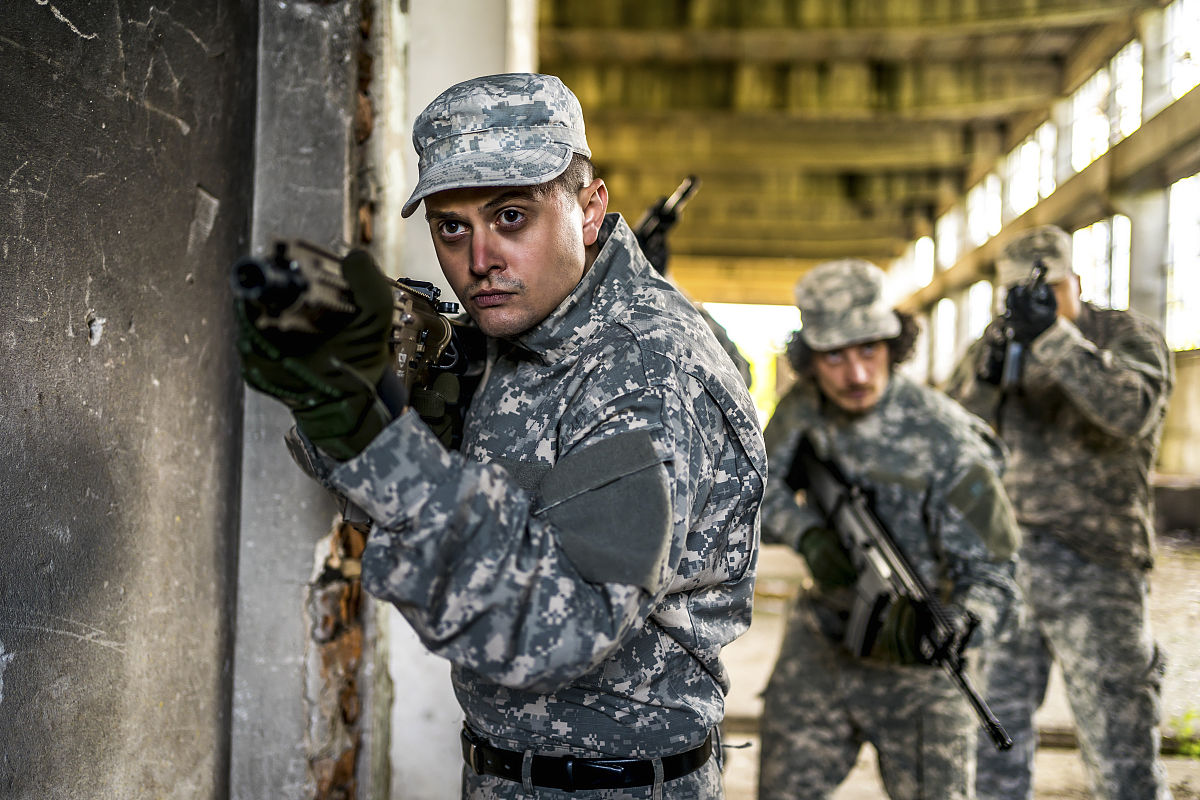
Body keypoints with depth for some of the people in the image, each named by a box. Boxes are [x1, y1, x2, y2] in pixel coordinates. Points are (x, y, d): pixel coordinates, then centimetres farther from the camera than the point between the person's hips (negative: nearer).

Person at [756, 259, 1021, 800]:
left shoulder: (945, 443, -22)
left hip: (912, 654, -4)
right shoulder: (804, 409, -7)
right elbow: (759, 486, 5)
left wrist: (957, 625, -43)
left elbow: (988, 573, -21)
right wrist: (808, 535, -16)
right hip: (818, 648, 4)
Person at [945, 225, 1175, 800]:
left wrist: (1053, 337, -29)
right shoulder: (1002, 340, 10)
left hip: (1093, 569, -4)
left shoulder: (1129, 337, -2)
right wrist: (988, 370, -17)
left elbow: (1132, 413, -22)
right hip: (1001, 561, 4)